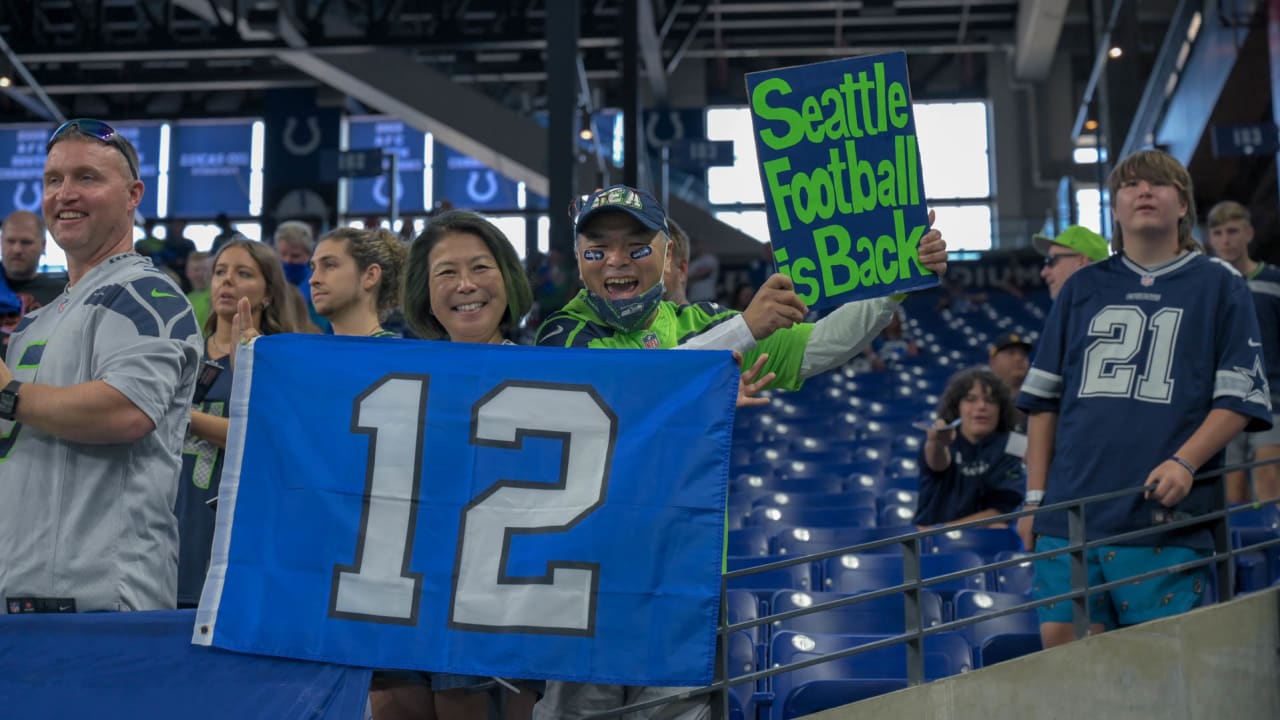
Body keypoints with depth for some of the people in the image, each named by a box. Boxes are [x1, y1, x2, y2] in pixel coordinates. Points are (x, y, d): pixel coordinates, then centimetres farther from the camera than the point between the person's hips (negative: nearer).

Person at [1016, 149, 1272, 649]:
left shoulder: (1219, 286, 7)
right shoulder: (1083, 288, 15)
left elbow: (1240, 397, 1)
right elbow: (1044, 397, 15)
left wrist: (1184, 463, -15)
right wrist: (1035, 496, 9)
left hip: (1164, 516, -3)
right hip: (1071, 510, 3)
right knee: (1060, 640, 0)